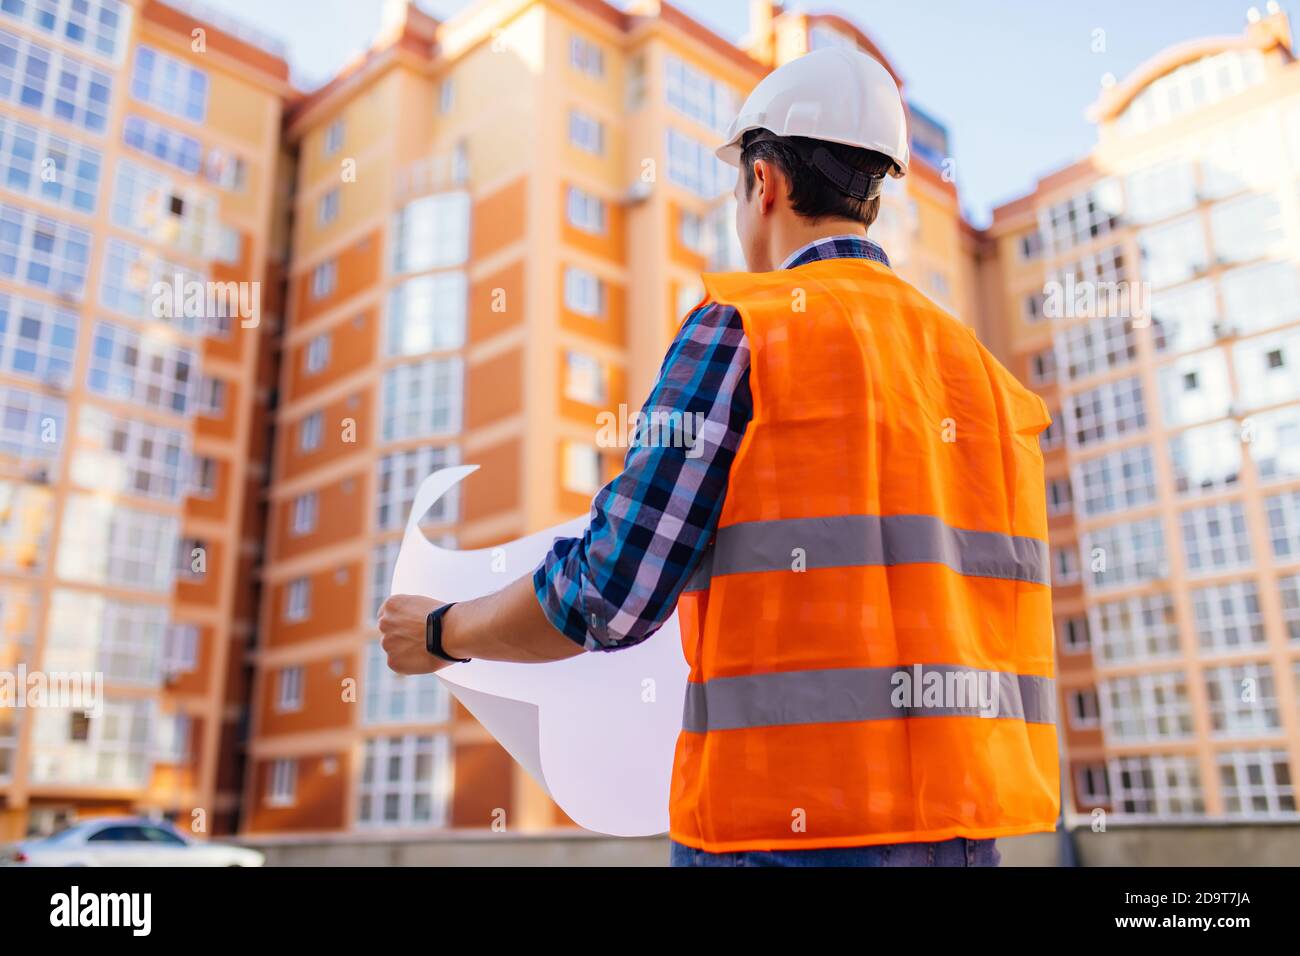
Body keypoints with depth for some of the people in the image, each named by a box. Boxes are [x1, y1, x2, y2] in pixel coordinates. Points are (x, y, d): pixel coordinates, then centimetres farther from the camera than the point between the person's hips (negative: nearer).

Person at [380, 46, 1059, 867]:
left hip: (790, 826, -6)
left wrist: (441, 633, 7)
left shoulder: (742, 332, -8)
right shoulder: (981, 372, 12)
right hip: (962, 822, 7)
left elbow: (606, 595, -12)